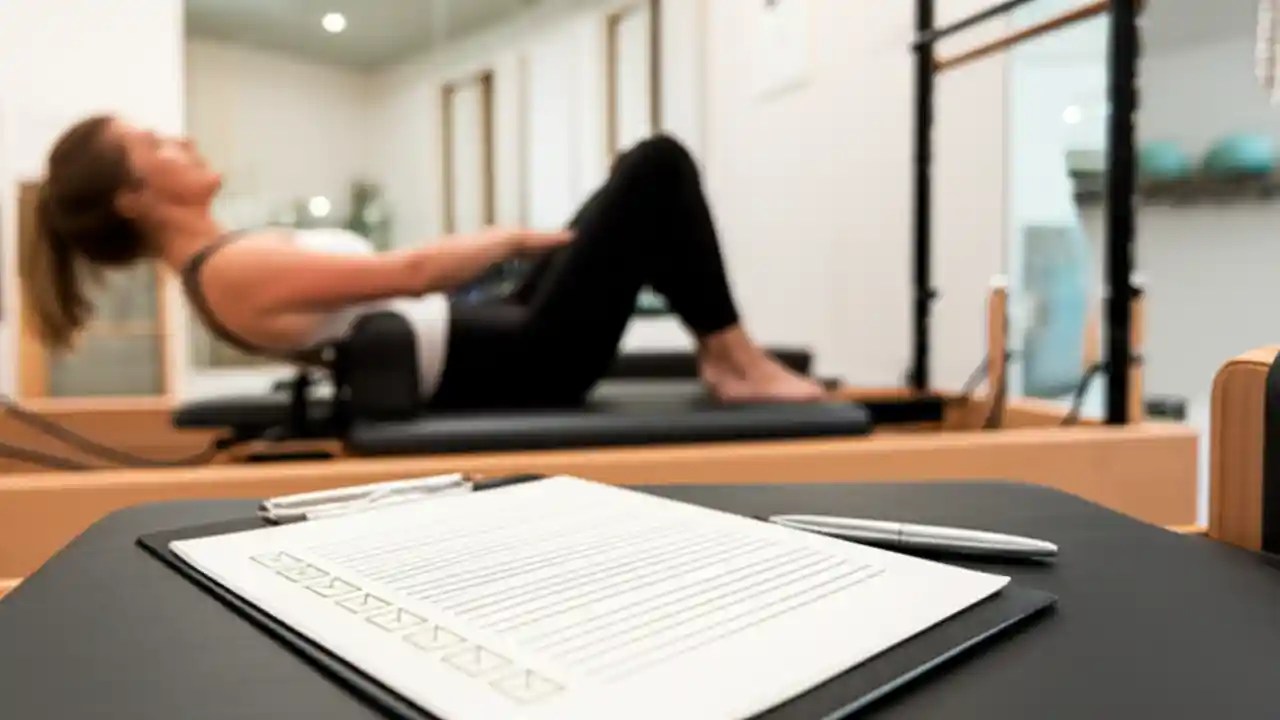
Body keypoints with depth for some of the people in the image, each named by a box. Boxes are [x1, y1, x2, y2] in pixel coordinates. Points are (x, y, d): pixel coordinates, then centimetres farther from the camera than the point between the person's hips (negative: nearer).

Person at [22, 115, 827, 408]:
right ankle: (738, 362, 2)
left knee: (635, 183, 18)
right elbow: (410, 273, -19)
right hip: (519, 366, -10)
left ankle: (717, 355, 17)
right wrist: (515, 236, -4)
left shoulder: (224, 261, 13)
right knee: (658, 165, -8)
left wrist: (504, 243, 17)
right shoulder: (235, 269, -17)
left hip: (491, 343, 10)